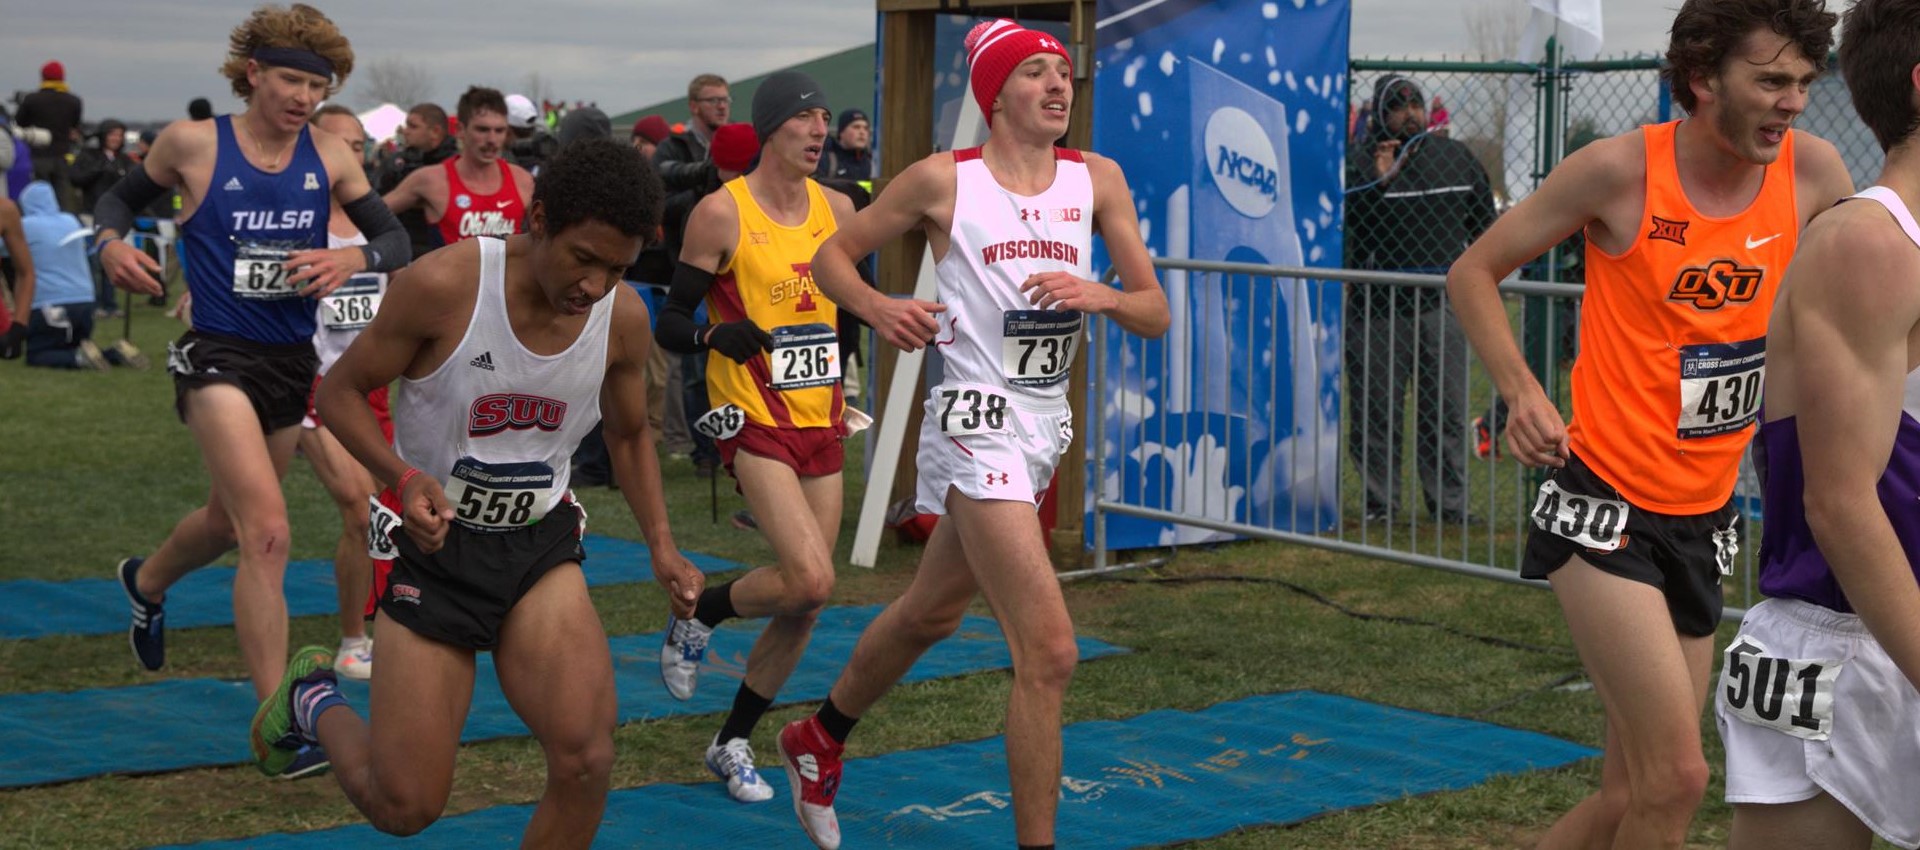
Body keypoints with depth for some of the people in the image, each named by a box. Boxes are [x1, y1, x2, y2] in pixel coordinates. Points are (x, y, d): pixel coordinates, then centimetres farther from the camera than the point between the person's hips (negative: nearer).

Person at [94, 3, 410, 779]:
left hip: (295, 360, 5)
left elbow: (396, 240, 2)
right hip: (219, 357, -5)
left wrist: (350, 259, -19)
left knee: (231, 520, 25)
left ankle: (145, 583, 59)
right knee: (268, 532, -19)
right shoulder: (192, 143, -7)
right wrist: (112, 242, -13)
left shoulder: (329, 156, -1)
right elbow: (121, 198, 9)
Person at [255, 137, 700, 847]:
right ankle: (312, 700, 33)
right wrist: (405, 478, -26)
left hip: (541, 547, 3)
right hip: (433, 543, -3)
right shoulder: (443, 285, -21)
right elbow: (340, 391, -9)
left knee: (586, 763, -19)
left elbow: (630, 435, 13)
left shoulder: (623, 318, -7)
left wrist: (661, 546, 0)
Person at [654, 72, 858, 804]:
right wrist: (715, 336, -27)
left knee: (806, 605, 6)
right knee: (809, 577, -22)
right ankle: (696, 617, 8)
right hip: (754, 421, -6)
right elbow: (669, 323, -7)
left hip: (821, 421, 6)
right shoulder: (722, 213, -9)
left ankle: (733, 744, 22)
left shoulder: (837, 209, 7)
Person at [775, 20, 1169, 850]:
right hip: (976, 423, -6)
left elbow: (1156, 314, 4)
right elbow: (832, 255, 5)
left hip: (1046, 424, 7)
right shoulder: (944, 179, -6)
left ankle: (819, 740, 48)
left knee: (930, 613, 24)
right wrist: (879, 308, -15)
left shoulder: (1098, 179, 5)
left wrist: (1103, 295, -17)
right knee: (1049, 651, -17)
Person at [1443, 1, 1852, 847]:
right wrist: (1522, 391, -18)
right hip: (1605, 511, -5)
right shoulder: (1621, 169, -13)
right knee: (1676, 777, -15)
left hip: (1706, 520, 6)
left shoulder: (1812, 172, -3)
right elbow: (1473, 272, -3)